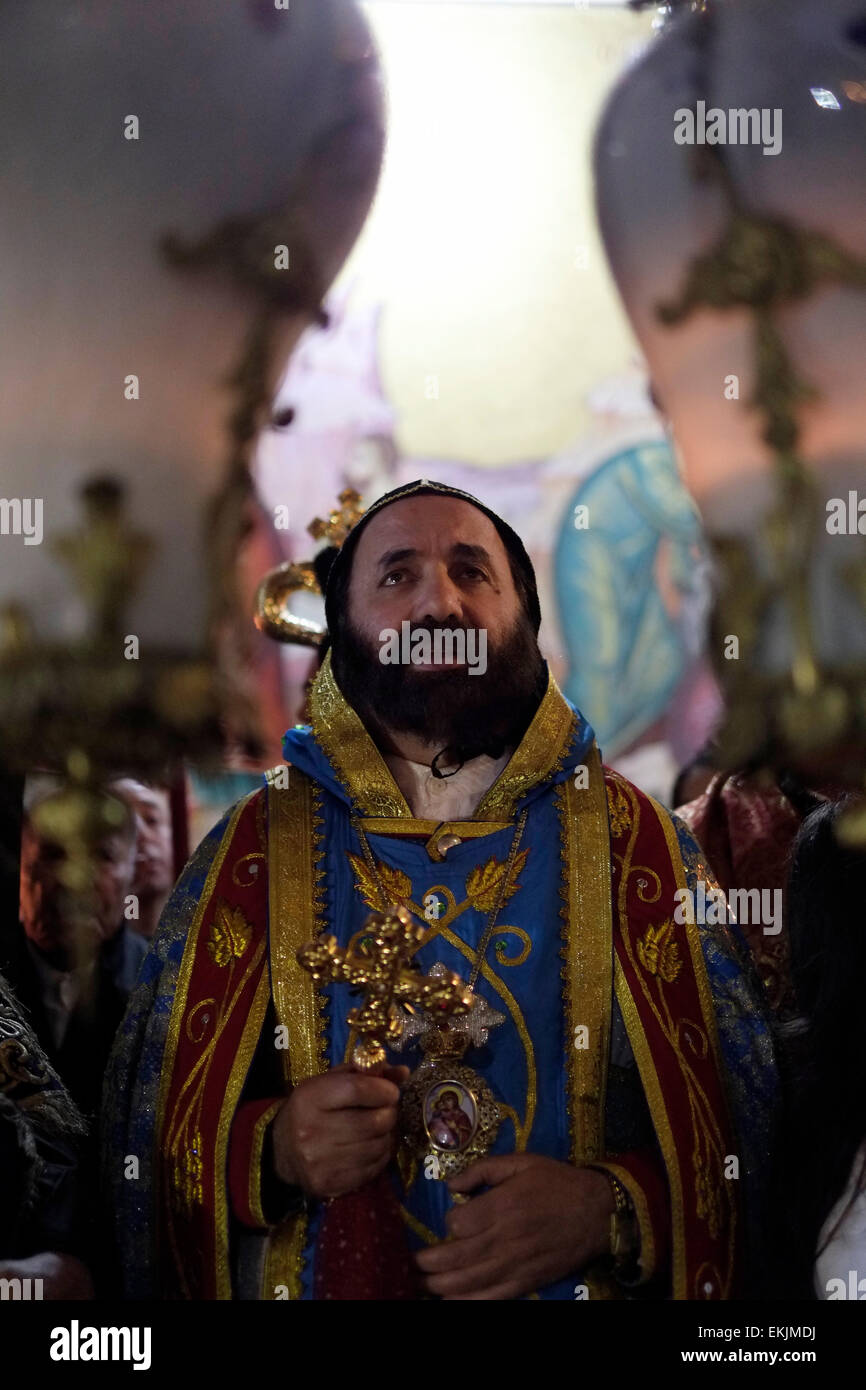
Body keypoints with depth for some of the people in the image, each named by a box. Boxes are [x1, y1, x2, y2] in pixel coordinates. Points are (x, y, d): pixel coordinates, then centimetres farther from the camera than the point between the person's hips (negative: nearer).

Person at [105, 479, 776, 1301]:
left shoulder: (629, 840, 3)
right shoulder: (256, 847, 4)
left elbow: (735, 1126, 1)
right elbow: (162, 1124, 5)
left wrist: (611, 1213, -15)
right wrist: (273, 1150, -14)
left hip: (572, 1282, 0)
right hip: (315, 1281, 1)